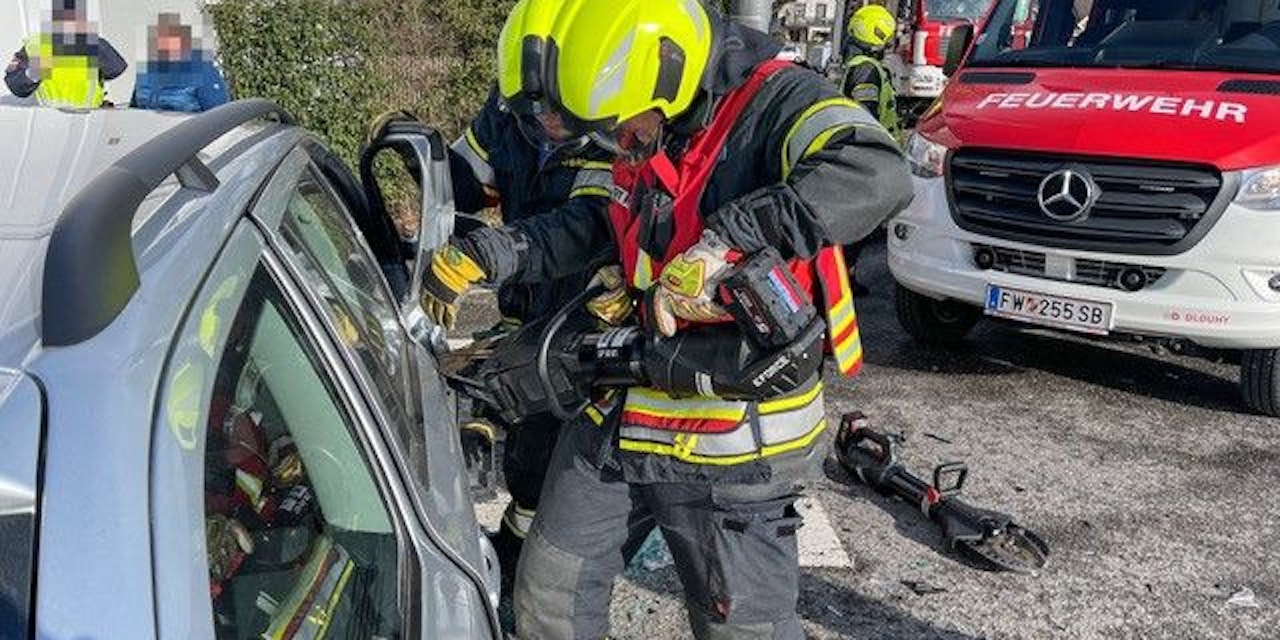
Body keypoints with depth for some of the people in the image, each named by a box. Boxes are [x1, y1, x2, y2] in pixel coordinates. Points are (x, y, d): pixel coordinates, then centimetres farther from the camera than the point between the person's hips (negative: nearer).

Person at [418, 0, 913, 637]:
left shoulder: (774, 101, -17)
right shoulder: (638, 134, 7)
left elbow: (878, 173, -35)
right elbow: (587, 226, 17)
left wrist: (726, 237, -40)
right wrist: (493, 253, 2)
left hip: (732, 435, -7)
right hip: (620, 409, 8)